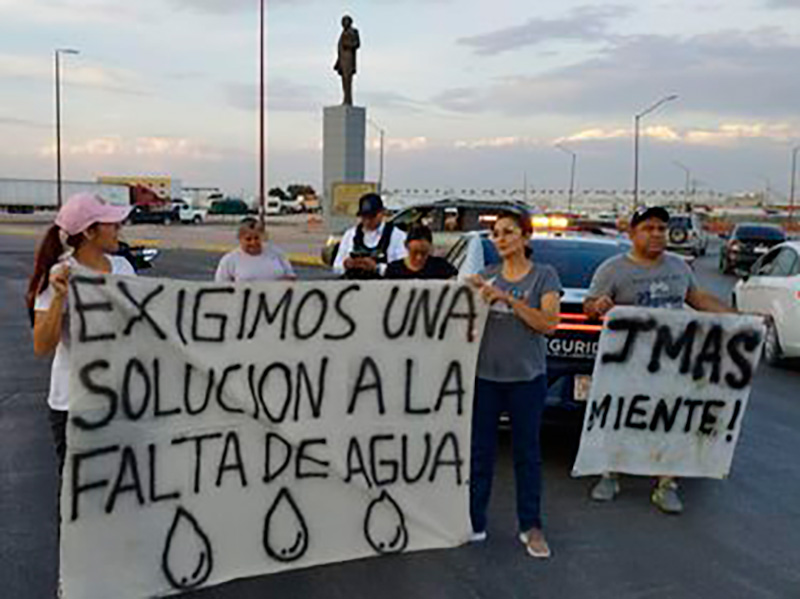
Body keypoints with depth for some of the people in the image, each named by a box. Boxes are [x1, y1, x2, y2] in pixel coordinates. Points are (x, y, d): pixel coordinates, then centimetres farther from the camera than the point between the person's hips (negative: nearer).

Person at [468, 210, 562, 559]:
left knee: (527, 453, 8)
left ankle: (531, 526, 20)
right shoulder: (488, 275, 8)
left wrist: (508, 299, -19)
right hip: (485, 375, 3)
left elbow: (549, 323, -12)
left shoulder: (544, 275, 0)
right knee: (479, 450, 7)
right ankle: (474, 522, 18)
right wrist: (474, 294, -11)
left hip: (526, 377, -2)